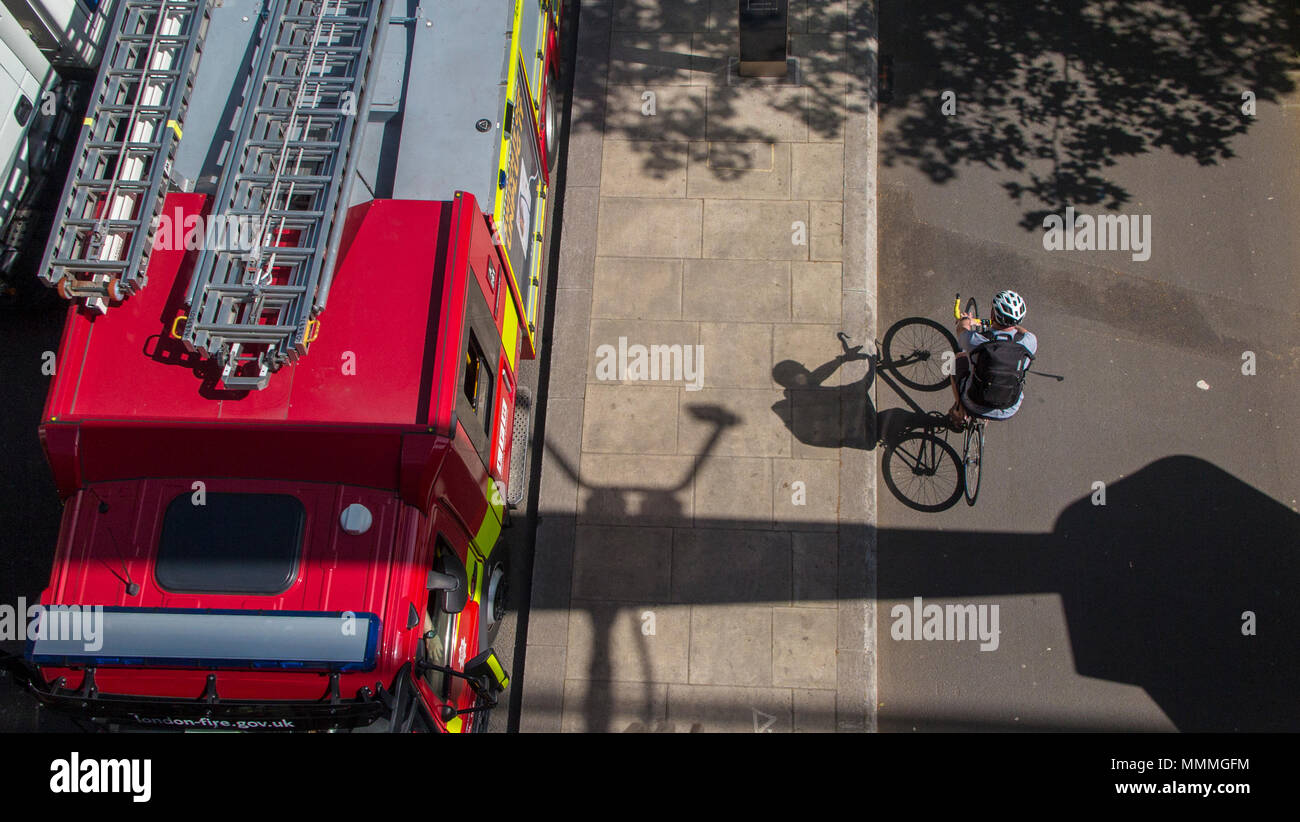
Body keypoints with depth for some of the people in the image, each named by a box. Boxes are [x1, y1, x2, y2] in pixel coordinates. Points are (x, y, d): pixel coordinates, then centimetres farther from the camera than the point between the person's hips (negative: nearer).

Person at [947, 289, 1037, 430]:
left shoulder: (974, 340, -27)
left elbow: (962, 329, 0)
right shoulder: (1030, 341, -22)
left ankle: (960, 412, 31)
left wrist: (965, 320, 25)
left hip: (974, 407, -1)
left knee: (959, 359, 22)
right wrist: (1012, 324, 28)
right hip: (1009, 412, 1)